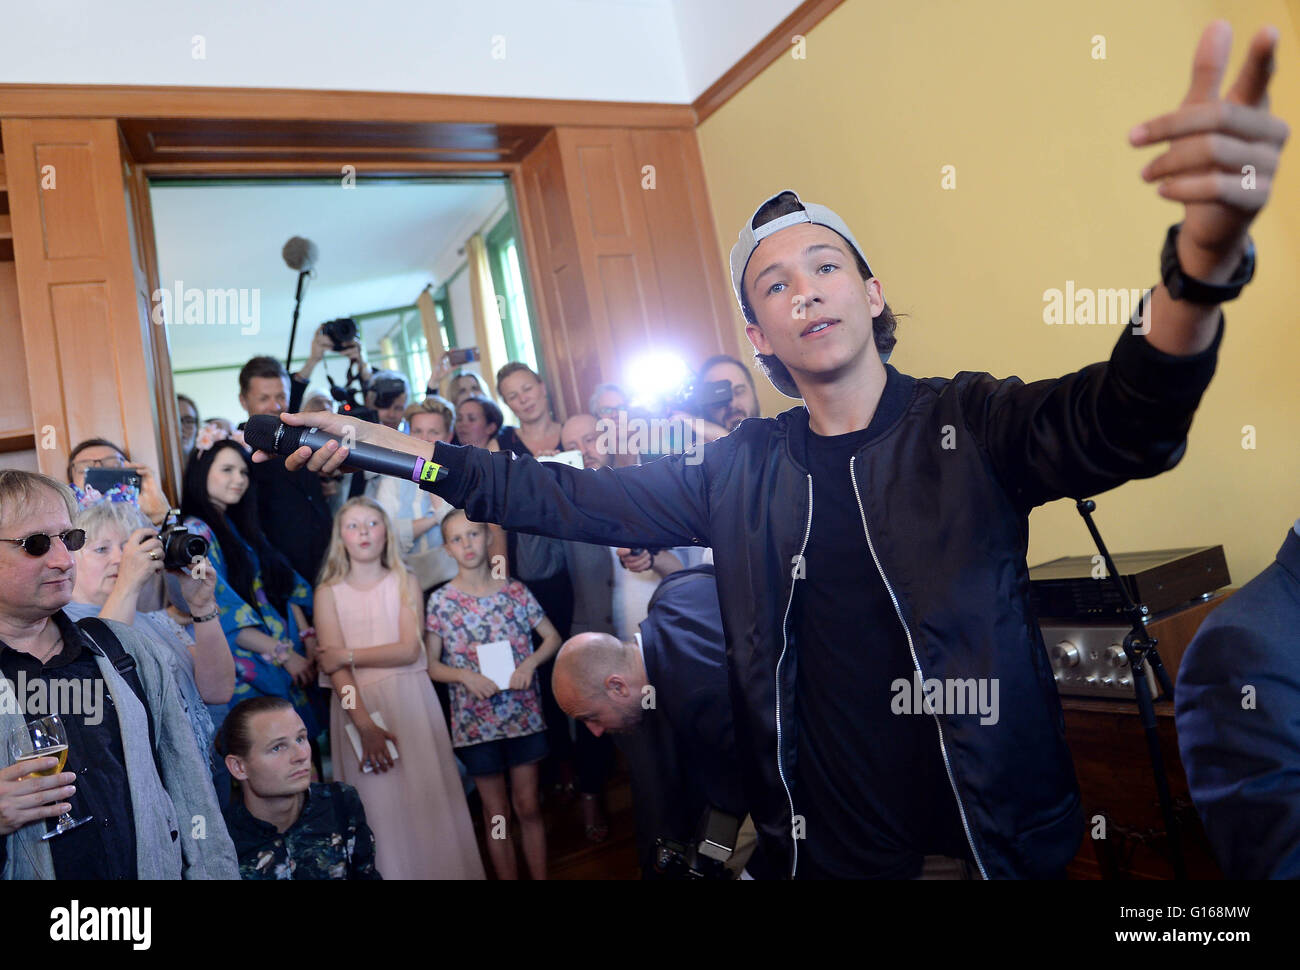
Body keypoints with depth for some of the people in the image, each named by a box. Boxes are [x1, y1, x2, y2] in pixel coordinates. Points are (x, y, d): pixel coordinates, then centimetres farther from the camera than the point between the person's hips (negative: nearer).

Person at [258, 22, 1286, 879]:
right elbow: (571, 499, 1)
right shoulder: (741, 472, -1)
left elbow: (1124, 425, -27)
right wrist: (401, 449, -4)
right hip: (815, 848, 2)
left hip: (995, 842, -1)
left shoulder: (970, 425, -9)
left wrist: (1202, 261, -48)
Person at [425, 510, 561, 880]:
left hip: (524, 714, 1)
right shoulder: (440, 601, -5)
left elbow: (553, 637, 5)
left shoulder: (515, 591, -2)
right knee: (497, 814, 11)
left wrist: (530, 662, -13)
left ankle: (541, 876, 25)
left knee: (528, 807, 11)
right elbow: (431, 664, -2)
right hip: (476, 721, -1)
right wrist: (465, 676, -19)